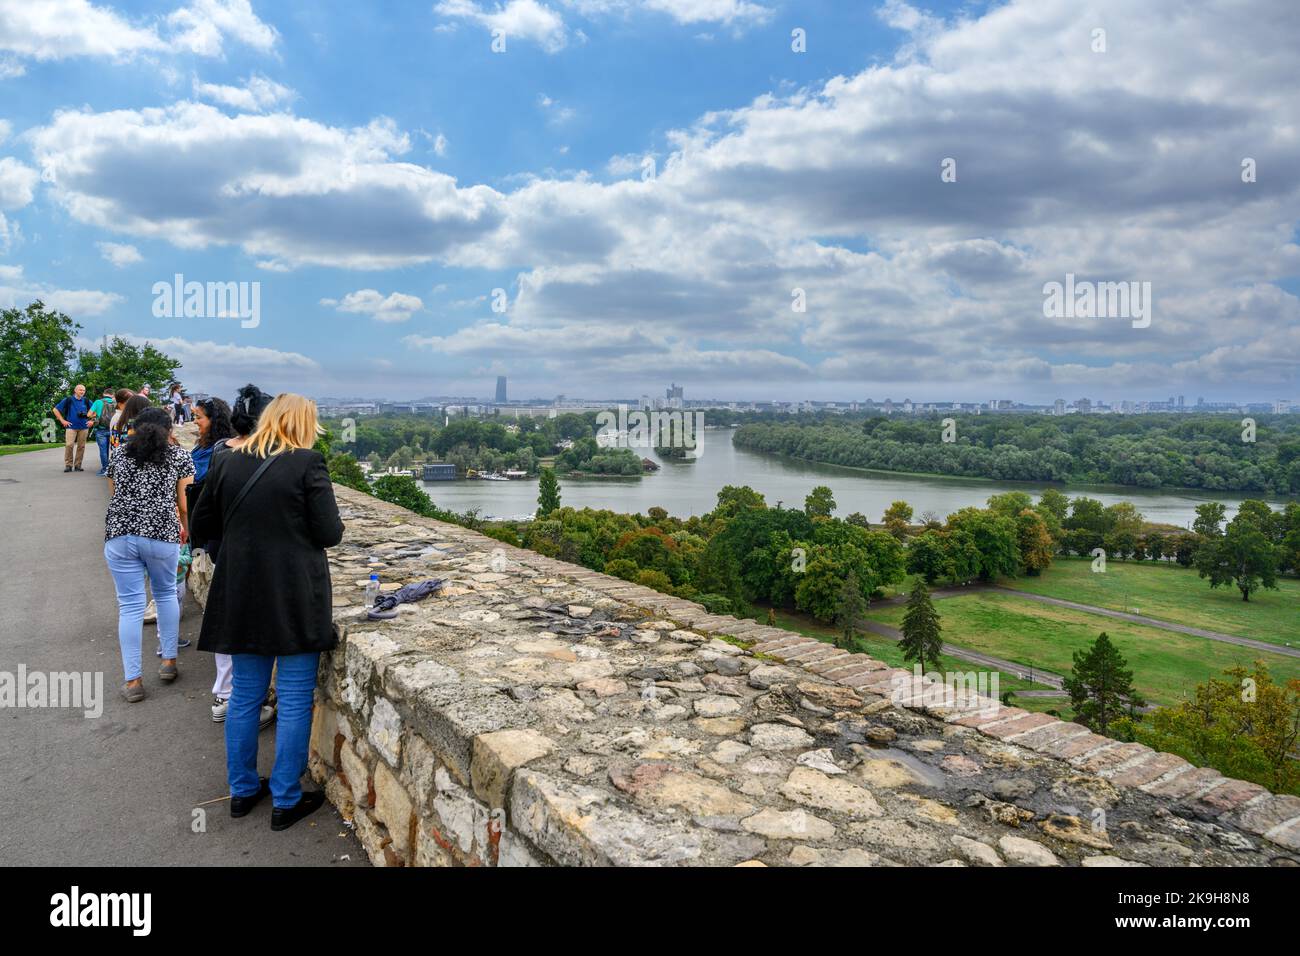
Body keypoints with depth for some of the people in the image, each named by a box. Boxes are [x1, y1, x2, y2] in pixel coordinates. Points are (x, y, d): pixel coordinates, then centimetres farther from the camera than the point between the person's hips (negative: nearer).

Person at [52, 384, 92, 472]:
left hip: (83, 427, 3)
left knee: (81, 446, 4)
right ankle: (68, 465, -5)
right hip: (71, 426, -3)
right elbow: (55, 409, 5)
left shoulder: (86, 401, 9)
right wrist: (62, 421, -1)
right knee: (69, 445, -13)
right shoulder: (68, 400, 2)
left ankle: (77, 465, 12)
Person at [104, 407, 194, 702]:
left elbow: (114, 493, 24)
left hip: (119, 534, 2)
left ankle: (133, 681, 9)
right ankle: (169, 662, 24)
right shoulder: (178, 454, 8)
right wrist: (184, 527, 24)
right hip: (162, 534, -2)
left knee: (130, 605, 5)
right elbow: (184, 500, 7)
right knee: (166, 594, 19)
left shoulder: (119, 453, 17)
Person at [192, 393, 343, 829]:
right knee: (294, 700, 6)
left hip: (242, 597, 5)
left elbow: (201, 527, 11)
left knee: (245, 695, 18)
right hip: (296, 600, -5)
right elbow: (330, 534, -12)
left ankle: (243, 789, 31)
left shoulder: (226, 462, 3)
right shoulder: (308, 463, -12)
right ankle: (286, 801, 15)